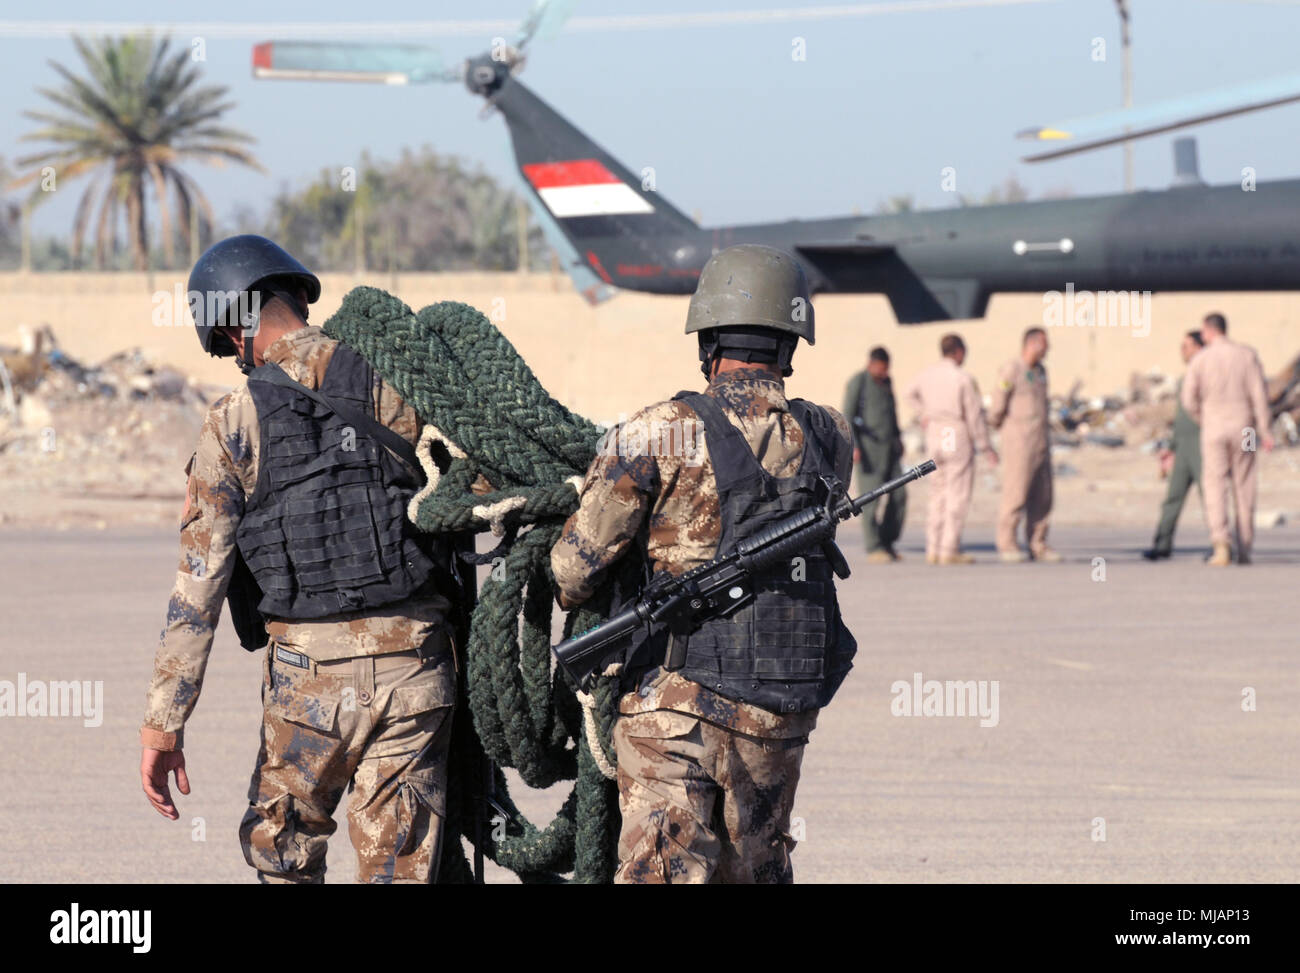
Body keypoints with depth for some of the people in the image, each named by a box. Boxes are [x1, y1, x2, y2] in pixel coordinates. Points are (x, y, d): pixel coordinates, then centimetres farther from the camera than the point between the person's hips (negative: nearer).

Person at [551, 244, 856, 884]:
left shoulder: (664, 431, -11)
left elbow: (574, 568, -8)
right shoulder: (829, 439, 1)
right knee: (757, 871, 19)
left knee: (664, 876, -5)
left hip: (674, 706, -4)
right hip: (778, 714, 4)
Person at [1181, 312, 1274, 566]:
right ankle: (1244, 551, 13)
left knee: (1215, 489, -1)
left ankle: (1221, 543, -22)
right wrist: (1265, 430, -6)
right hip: (1243, 428, 2)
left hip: (1214, 430, -2)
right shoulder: (1247, 355, -1)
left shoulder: (1200, 360, -4)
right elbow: (1259, 393, -7)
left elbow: (1189, 400, -4)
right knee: (1244, 489, 10)